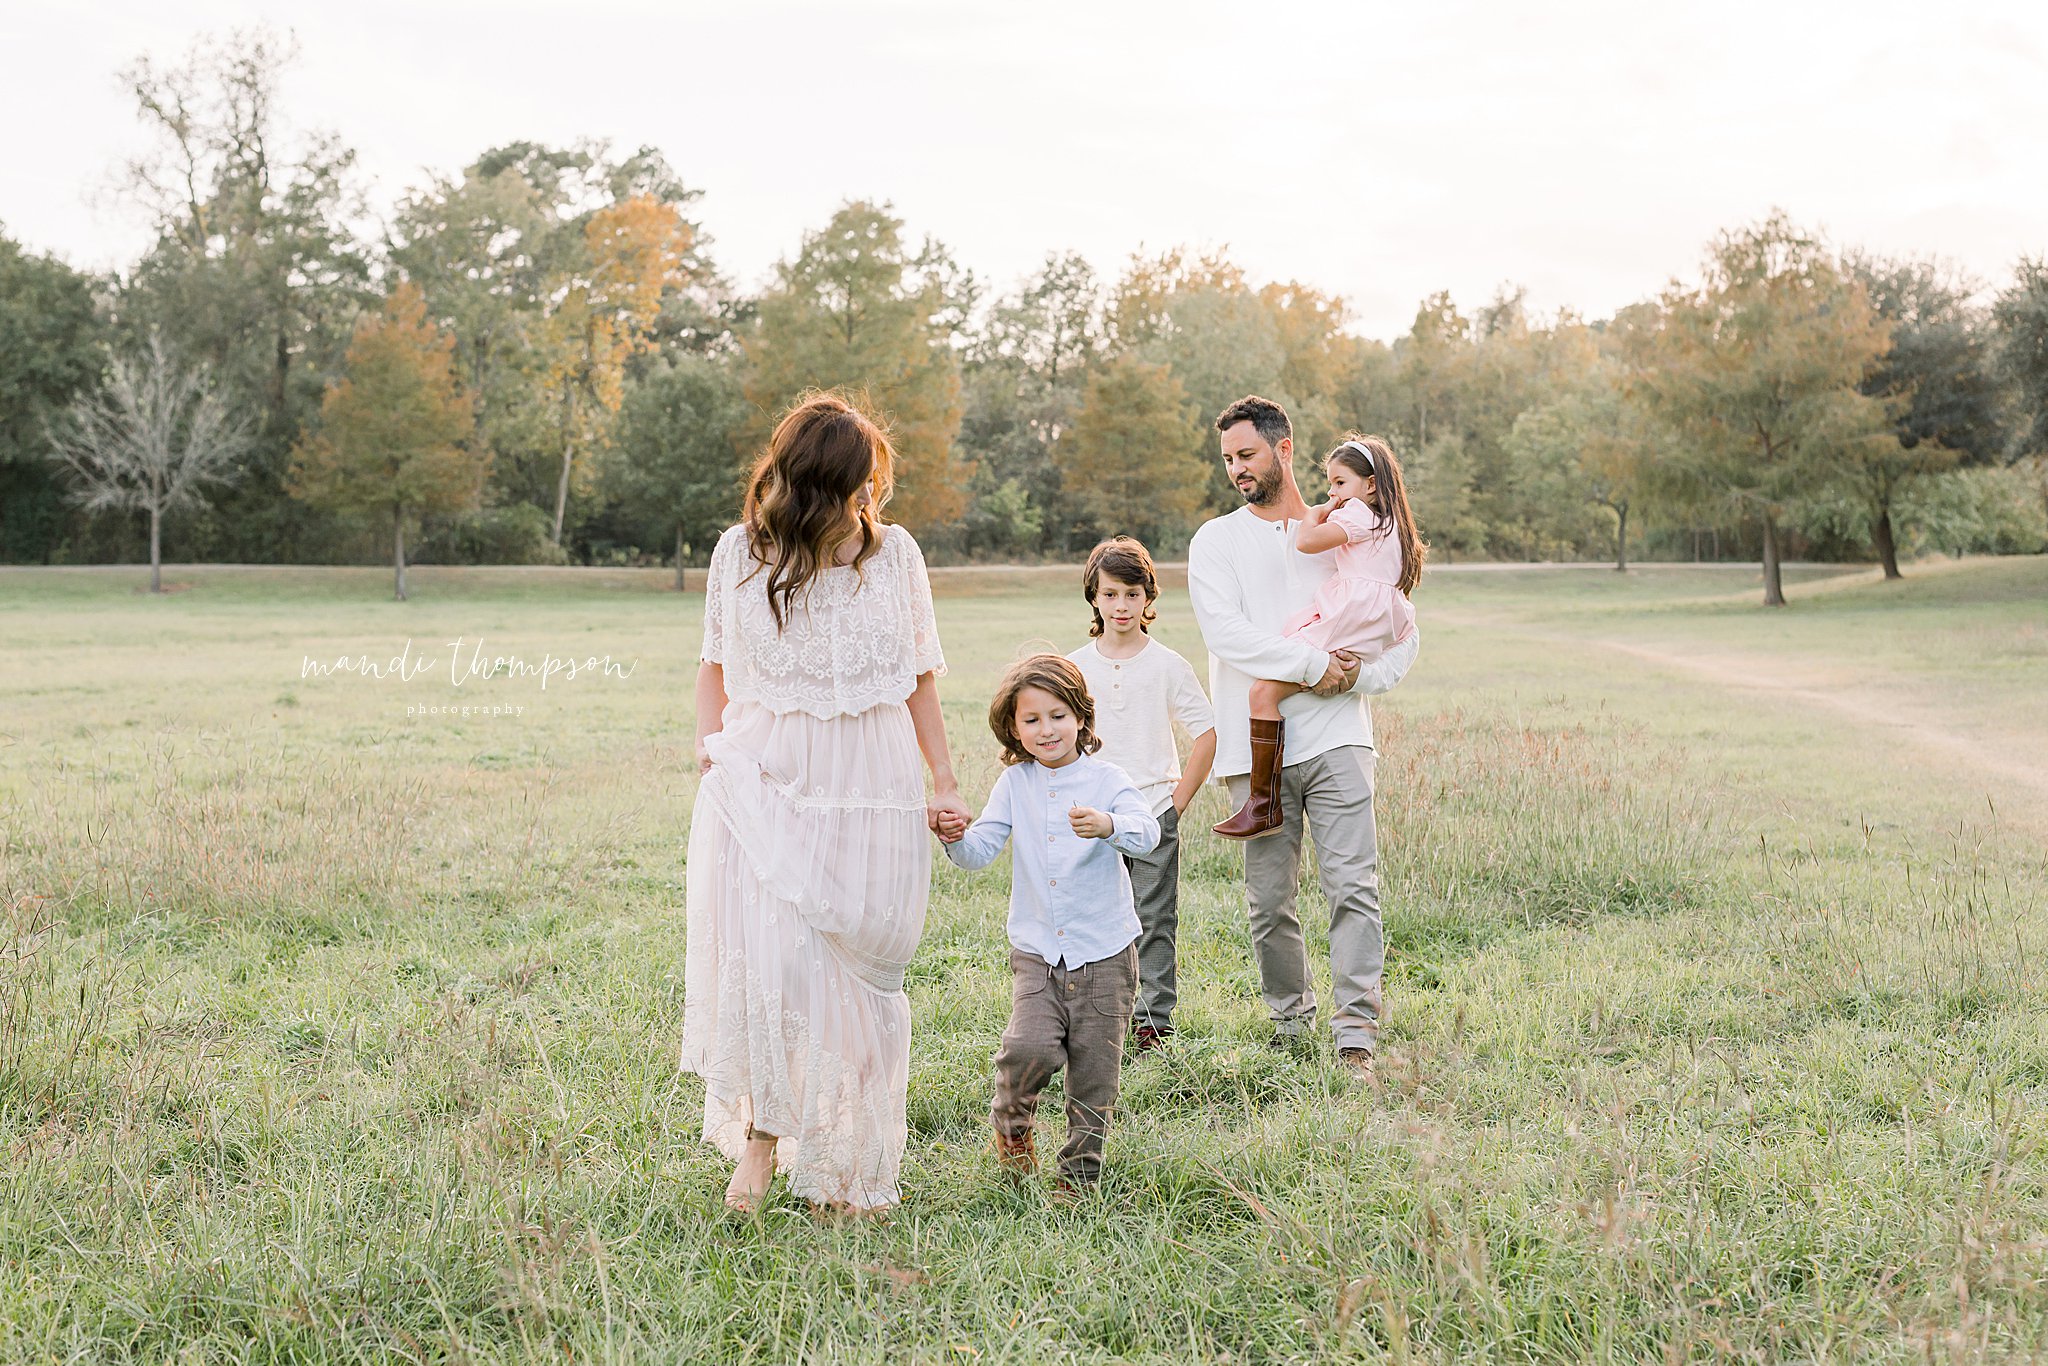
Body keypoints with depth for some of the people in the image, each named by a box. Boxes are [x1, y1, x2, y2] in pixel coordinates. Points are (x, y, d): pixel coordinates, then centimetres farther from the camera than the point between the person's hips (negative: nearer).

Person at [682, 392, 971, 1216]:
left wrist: (945, 782, 9)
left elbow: (919, 678, 10)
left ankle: (847, 1172, 18)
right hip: (764, 784, -1)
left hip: (872, 794, 1)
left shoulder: (894, 553, 1)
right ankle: (761, 1131, 8)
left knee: (859, 982, 4)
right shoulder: (741, 552, 1)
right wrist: (708, 739, 1)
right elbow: (715, 660, 16)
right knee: (767, 959, -15)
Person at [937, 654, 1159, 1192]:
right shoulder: (1014, 784, 3)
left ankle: (1080, 1169, 23)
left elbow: (1147, 832, -19)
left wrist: (1108, 825, -40)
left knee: (1094, 1070, 4)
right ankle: (1011, 1122, 13)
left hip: (1104, 951, -1)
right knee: (1029, 1049, -18)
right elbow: (981, 851, 0)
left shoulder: (1105, 779, -4)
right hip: (1036, 951, 1)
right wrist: (956, 839, -23)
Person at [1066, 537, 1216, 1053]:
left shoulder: (1168, 665, -1)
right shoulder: (1075, 666, 4)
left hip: (1155, 817, -1)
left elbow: (1206, 734, 0)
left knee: (1155, 922, 1)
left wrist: (1178, 801, -4)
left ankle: (1154, 1021, 8)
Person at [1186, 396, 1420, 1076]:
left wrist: (1362, 677, -2)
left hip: (1335, 736, 0)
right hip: (1255, 745, 0)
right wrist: (1313, 664, -14)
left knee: (1353, 885, -9)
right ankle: (1290, 1022, 20)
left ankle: (1356, 1034, -8)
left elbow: (1403, 632, 17)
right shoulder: (1216, 541, 9)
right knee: (1269, 900, 3)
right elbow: (1226, 632, -8)